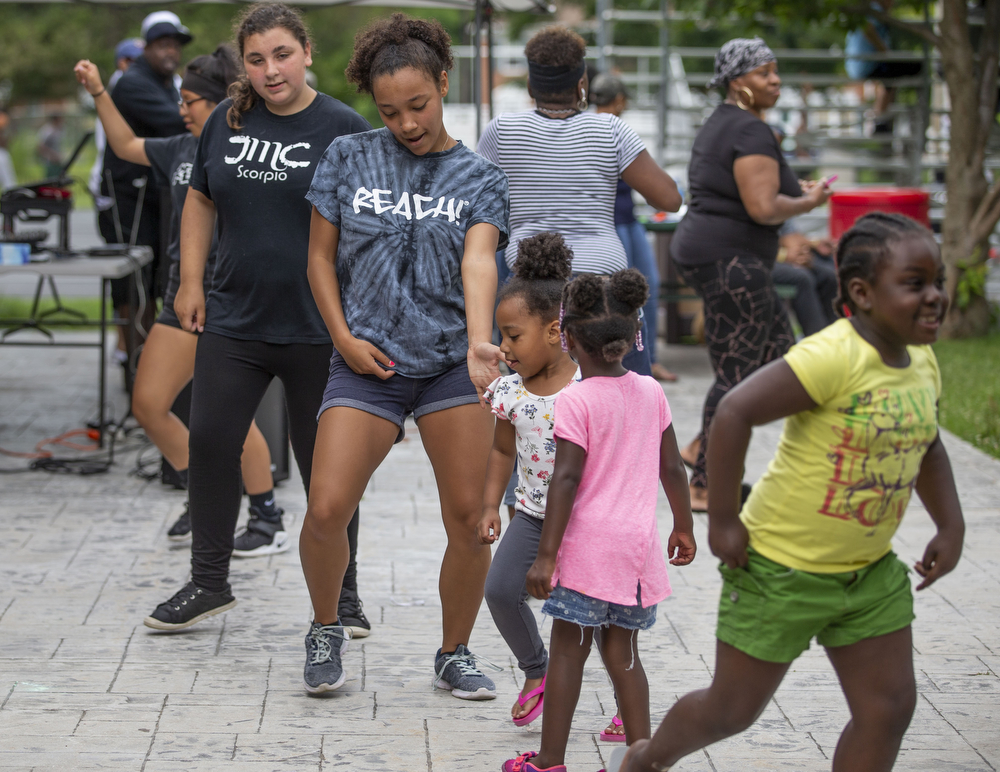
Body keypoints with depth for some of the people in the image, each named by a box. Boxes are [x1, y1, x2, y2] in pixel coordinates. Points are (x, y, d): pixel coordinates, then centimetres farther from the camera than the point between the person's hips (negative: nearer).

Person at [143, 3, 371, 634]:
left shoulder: (344, 128, -6)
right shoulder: (227, 122, 7)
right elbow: (201, 201, 17)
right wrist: (191, 282, 10)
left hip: (318, 328, -4)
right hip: (234, 321, 4)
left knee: (325, 463, 4)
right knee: (209, 442, 2)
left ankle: (341, 596, 18)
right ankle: (210, 581, 17)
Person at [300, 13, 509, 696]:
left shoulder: (481, 179, 6)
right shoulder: (348, 159, 7)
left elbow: (478, 261, -11)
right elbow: (320, 257, 12)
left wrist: (479, 344, -28)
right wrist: (344, 338, -2)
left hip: (451, 359, 0)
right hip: (369, 364, 0)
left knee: (470, 517, -3)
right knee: (327, 509, -12)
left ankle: (455, 654, 17)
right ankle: (326, 629, 15)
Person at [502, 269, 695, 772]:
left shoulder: (575, 400, -12)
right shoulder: (651, 392, 5)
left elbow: (566, 479, -17)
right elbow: (672, 468, 10)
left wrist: (546, 554, -15)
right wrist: (684, 527, 23)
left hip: (587, 541, -5)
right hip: (638, 542, 5)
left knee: (568, 648, 3)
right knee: (621, 651, 13)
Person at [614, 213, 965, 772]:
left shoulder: (923, 363, 0)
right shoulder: (834, 357, -26)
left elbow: (927, 448, 19)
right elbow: (735, 411, -30)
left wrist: (951, 527, 9)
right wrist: (723, 521, -25)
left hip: (868, 570, 7)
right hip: (783, 566, -7)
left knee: (889, 706, 3)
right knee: (734, 709, 8)